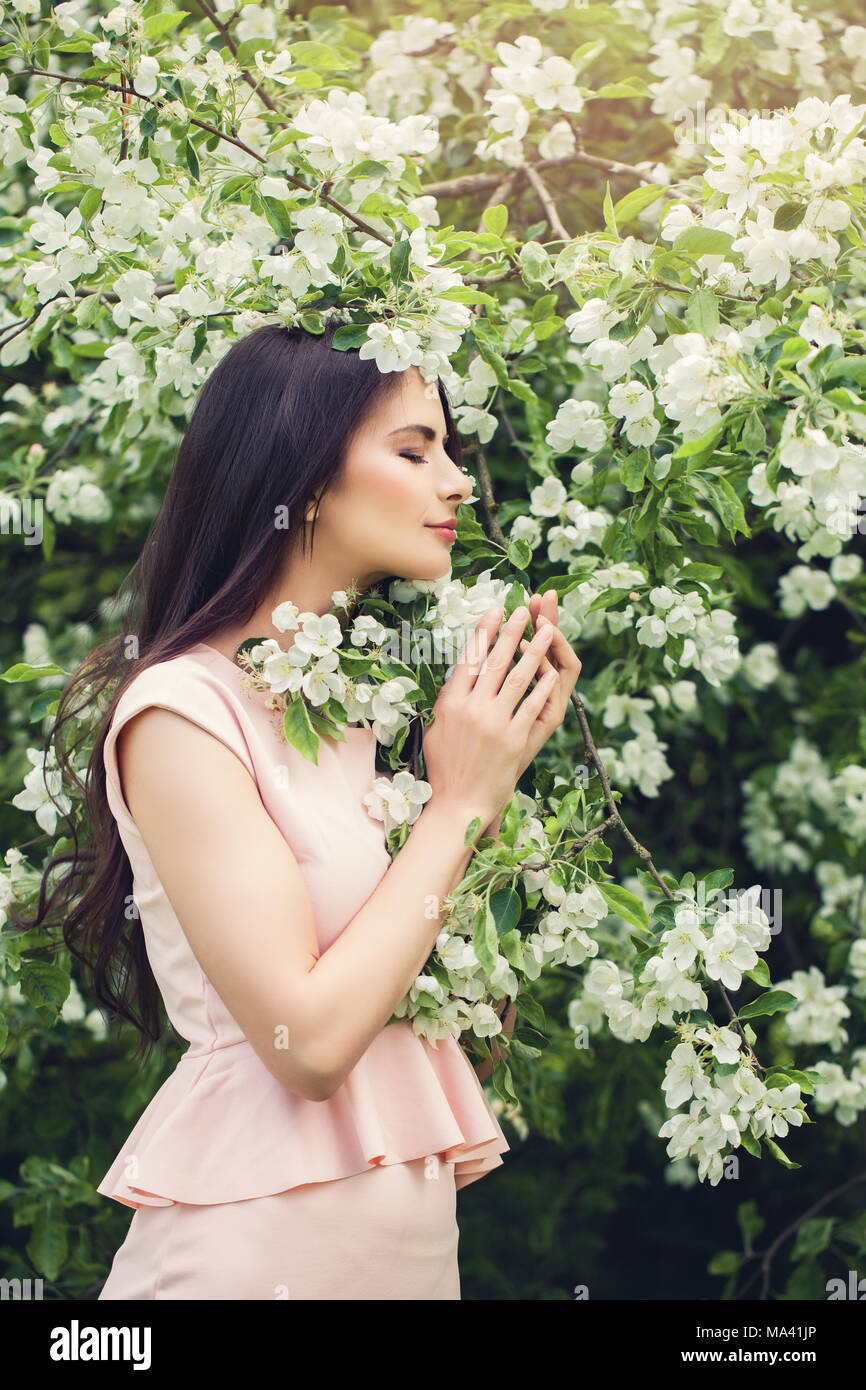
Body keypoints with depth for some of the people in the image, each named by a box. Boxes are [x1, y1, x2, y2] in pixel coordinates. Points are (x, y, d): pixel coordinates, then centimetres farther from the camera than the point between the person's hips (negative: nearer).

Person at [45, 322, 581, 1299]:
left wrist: (509, 751, 0)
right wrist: (460, 802, -15)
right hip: (261, 1241, -8)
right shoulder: (182, 709, -16)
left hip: (411, 1218, 8)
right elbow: (309, 1040, -22)